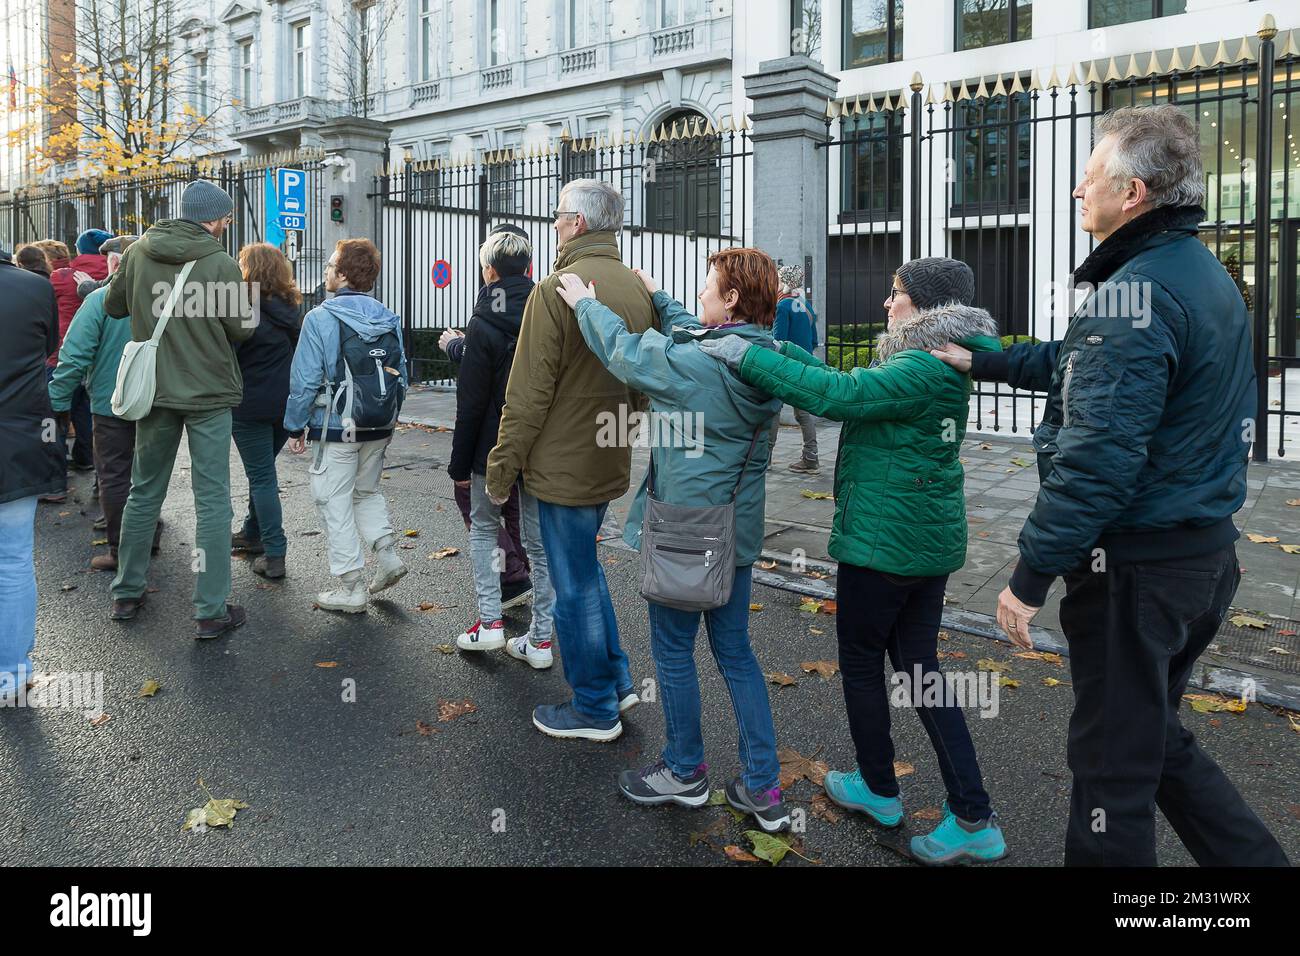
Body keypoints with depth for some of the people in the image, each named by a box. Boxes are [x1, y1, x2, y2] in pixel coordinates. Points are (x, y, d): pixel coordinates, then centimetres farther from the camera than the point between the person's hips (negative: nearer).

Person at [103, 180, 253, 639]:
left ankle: (127, 594, 28)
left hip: (154, 392, 5)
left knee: (143, 492, 18)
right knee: (212, 500, 0)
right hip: (209, 395, -4)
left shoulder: (138, 253, 1)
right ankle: (211, 611, 2)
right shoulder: (222, 263, -13)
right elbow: (241, 329, -7)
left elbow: (113, 306, 13)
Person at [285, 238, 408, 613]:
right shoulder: (389, 319, 5)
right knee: (367, 491, 24)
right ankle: (388, 553, 11)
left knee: (336, 502, 5)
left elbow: (304, 380, -11)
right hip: (379, 428, 6)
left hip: (337, 428, -5)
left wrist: (295, 427, -1)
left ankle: (351, 588, 8)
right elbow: (401, 375, 9)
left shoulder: (320, 319, -11)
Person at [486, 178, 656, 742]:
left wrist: (502, 466, -9)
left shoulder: (556, 290, -18)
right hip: (612, 461, 8)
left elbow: (528, 393, -18)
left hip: (564, 464, -8)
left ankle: (595, 710, 20)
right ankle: (616, 680, 32)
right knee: (584, 569, 24)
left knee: (574, 585, 6)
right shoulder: (639, 289, 5)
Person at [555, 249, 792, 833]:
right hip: (737, 527, 8)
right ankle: (762, 788, 21)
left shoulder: (699, 364, -22)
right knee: (735, 653, 15)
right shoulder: (762, 358, 3)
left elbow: (625, 349, -9)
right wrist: (657, 297, 32)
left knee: (672, 651, 11)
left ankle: (685, 773, 28)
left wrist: (585, 303, 9)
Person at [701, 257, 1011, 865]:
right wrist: (780, 349, 9)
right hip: (931, 538, 10)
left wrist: (749, 357, -24)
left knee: (861, 661, 10)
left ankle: (879, 790, 29)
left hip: (883, 540, -10)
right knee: (919, 664, 14)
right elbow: (852, 384, 14)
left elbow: (839, 394, -29)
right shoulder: (942, 366, 11)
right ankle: (973, 820, 16)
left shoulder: (924, 369, -19)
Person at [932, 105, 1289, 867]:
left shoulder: (1135, 292, -20)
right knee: (1156, 735, 24)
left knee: (1114, 758, 6)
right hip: (1205, 552, 10)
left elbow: (1096, 458, -26)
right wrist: (982, 361, 27)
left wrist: (1032, 576, -21)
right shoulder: (1203, 274, 12)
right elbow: (1086, 363, 23)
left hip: (1138, 564, -10)